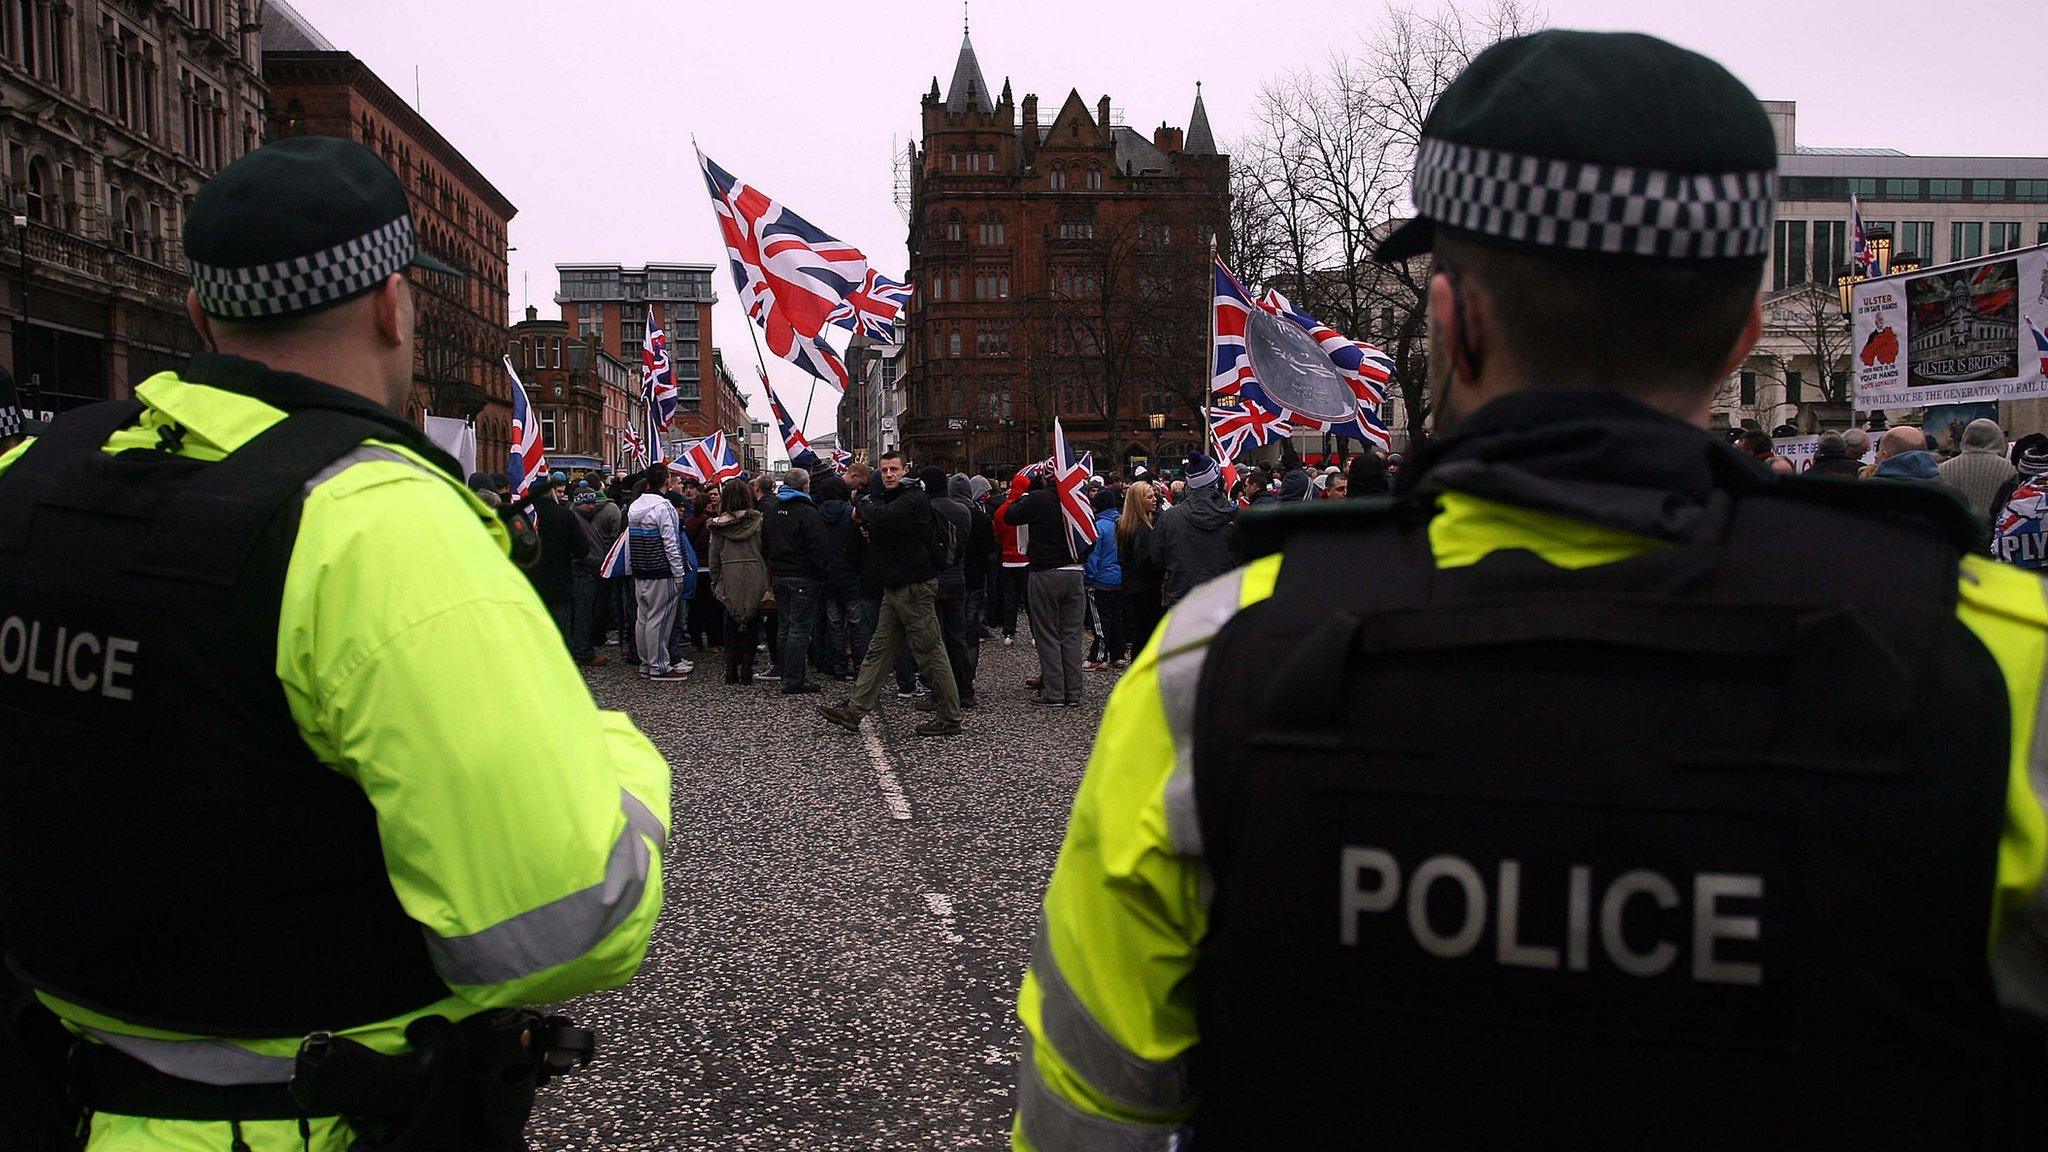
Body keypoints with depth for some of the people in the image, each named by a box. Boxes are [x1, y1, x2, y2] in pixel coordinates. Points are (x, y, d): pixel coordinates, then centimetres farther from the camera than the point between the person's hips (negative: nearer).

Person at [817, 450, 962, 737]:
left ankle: (950, 718, 3)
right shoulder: (889, 498, 15)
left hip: (915, 587, -10)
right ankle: (854, 711, 13)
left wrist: (863, 504, -8)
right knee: (879, 651, 10)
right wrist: (866, 524, -1)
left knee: (931, 653, -4)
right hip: (895, 589, 10)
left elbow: (882, 517, -29)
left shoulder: (913, 500, -14)